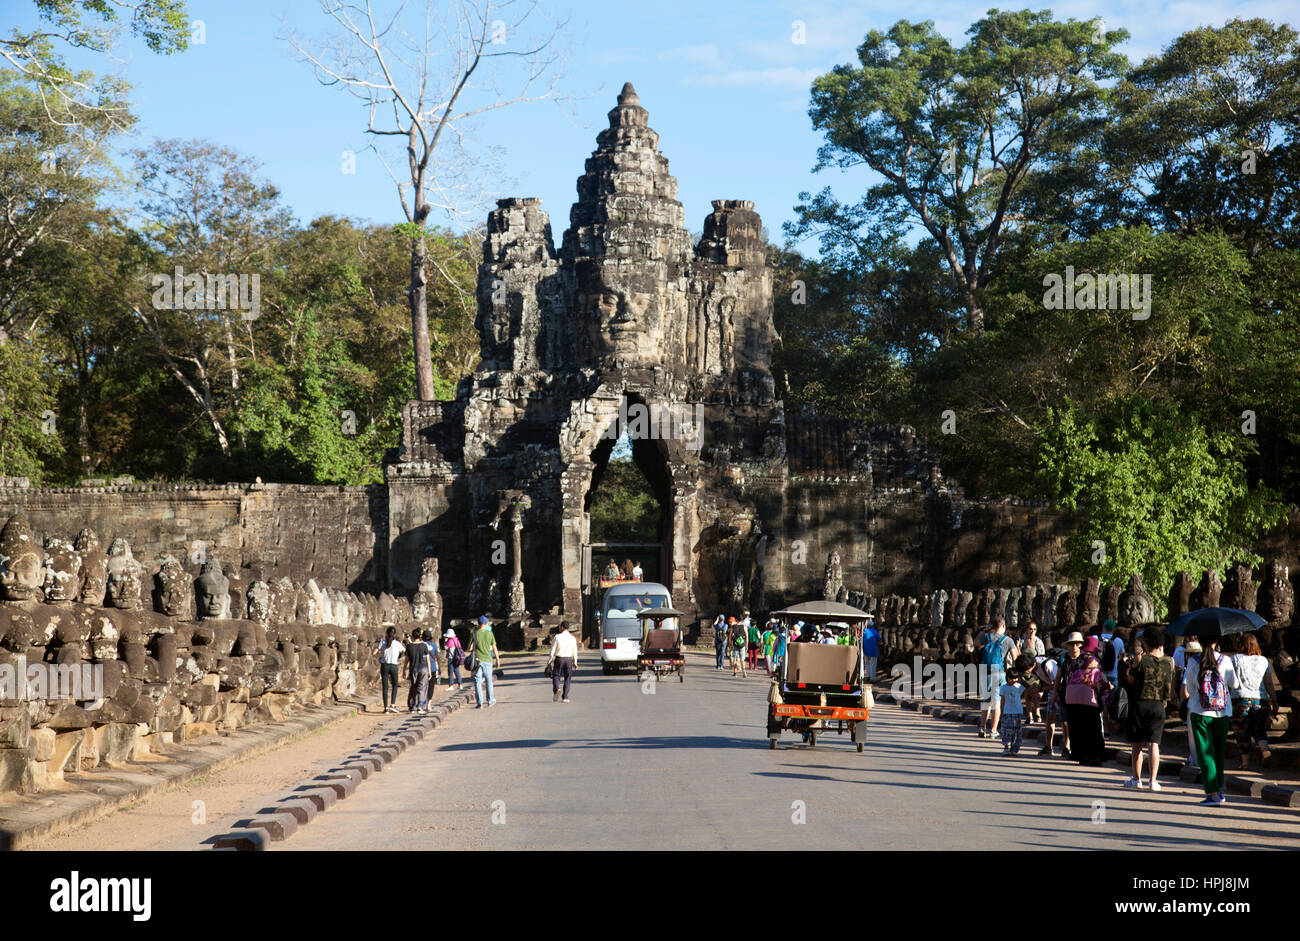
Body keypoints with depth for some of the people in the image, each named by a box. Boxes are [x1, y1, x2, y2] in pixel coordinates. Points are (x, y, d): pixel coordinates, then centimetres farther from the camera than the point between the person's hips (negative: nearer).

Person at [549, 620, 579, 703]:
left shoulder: (557, 637, -7)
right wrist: (575, 662, 11)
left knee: (556, 676, 8)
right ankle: (565, 697, 4)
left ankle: (556, 689, -21)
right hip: (569, 659, 2)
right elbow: (575, 651, 3)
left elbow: (553, 650, -5)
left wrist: (551, 660, 4)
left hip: (559, 659, -2)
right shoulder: (572, 638, 0)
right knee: (567, 678, 9)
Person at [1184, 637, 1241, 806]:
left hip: (1200, 713, -2)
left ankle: (1213, 793, -5)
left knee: (1205, 754, 1)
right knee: (1219, 752, 16)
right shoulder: (1225, 660, -4)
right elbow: (1234, 685, 7)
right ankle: (1219, 789, 22)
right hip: (1223, 713, 2)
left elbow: (1189, 689, 3)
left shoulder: (1193, 662, -6)